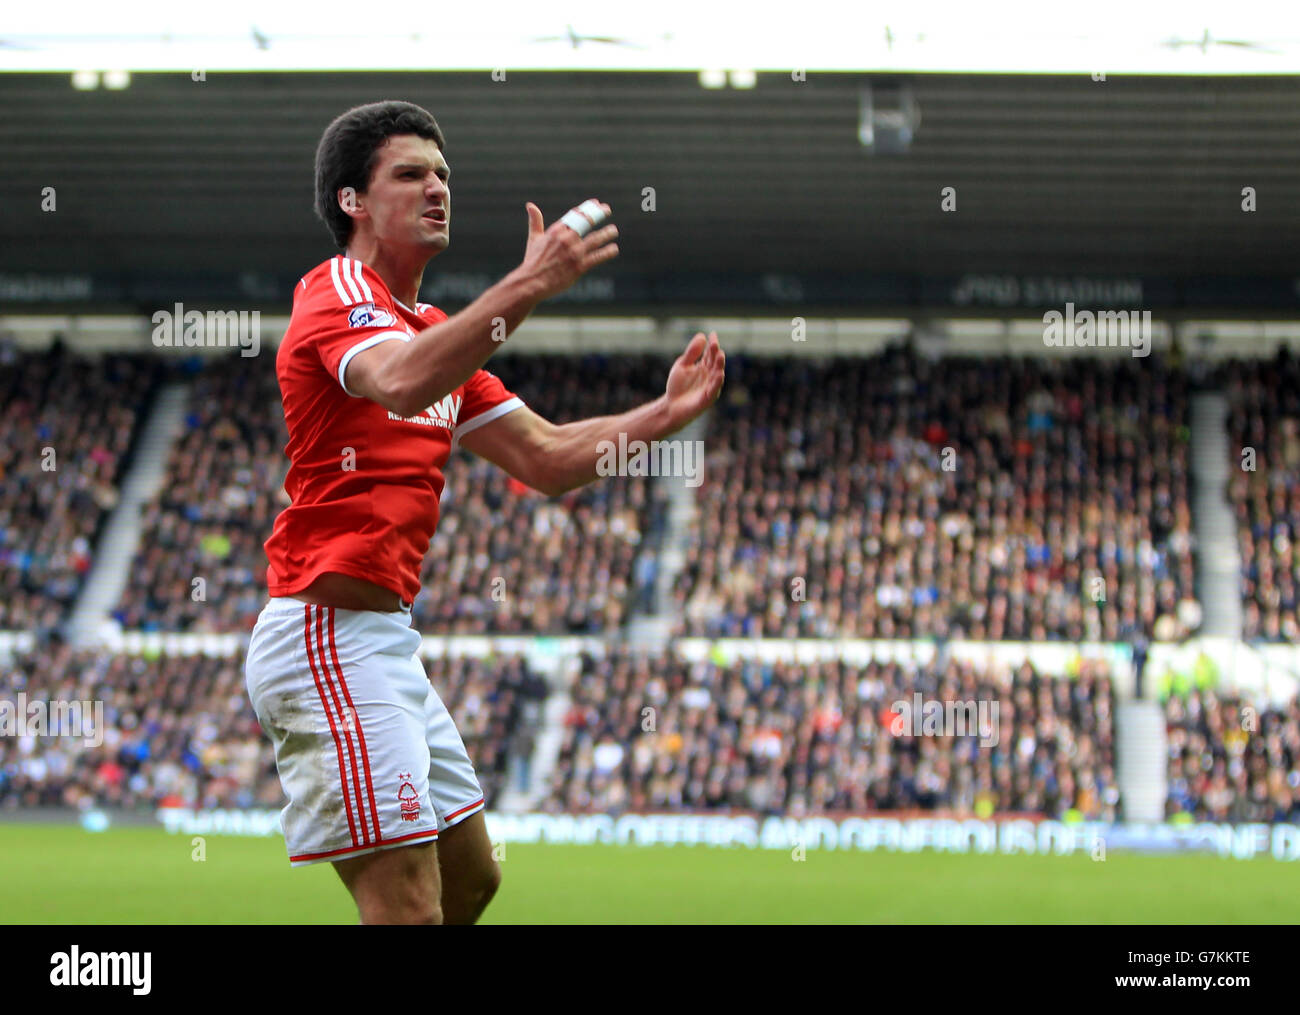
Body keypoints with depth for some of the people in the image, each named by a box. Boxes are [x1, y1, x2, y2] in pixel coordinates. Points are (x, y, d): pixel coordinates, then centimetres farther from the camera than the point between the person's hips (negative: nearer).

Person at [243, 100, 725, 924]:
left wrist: (664, 414, 4)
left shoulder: (434, 329, 20)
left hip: (385, 639, 10)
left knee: (471, 877, 15)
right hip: (330, 634, -10)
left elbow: (546, 459, 17)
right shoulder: (339, 294, -9)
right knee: (410, 908, -15)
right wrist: (528, 286, -40)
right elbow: (402, 386, -33)